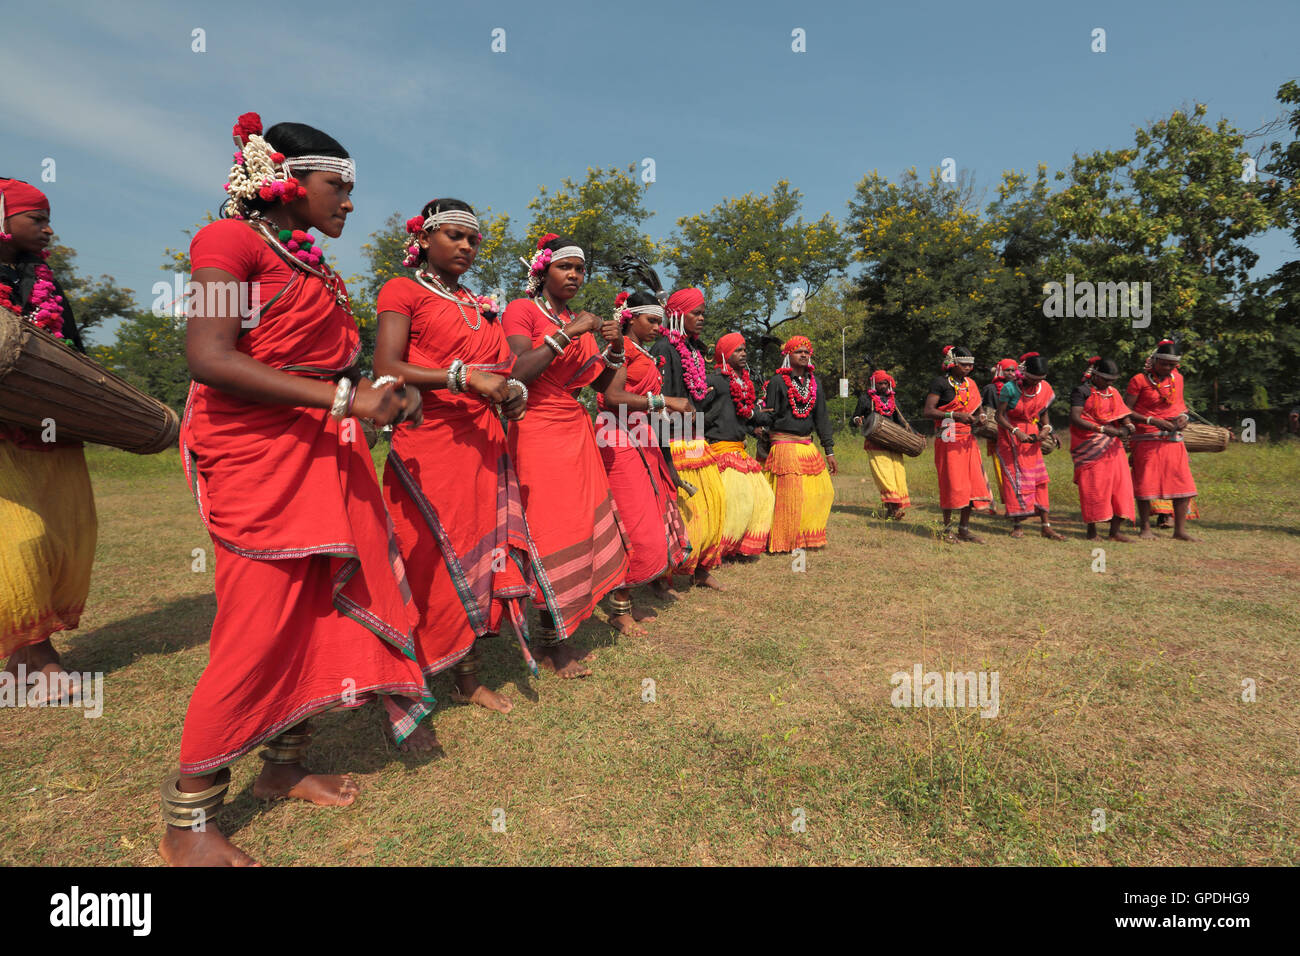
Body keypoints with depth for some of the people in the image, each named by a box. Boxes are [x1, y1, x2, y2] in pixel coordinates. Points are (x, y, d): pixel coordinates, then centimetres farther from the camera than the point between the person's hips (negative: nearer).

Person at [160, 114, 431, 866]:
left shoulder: (314, 267, 18)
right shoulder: (233, 239, -6)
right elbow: (210, 359, -18)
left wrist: (382, 395, 4)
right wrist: (342, 397, -21)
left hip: (325, 451, 8)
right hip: (256, 453, -8)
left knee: (320, 610, 9)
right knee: (259, 628, -5)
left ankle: (285, 766, 26)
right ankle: (186, 819, 14)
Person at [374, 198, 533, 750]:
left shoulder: (479, 306, 21)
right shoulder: (402, 291, 1)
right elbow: (387, 369, -12)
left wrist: (510, 394, 0)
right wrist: (462, 378, -22)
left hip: (481, 443, 7)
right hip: (426, 442, -6)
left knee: (479, 559, 8)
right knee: (426, 566, -5)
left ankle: (468, 679, 21)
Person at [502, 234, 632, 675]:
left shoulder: (579, 322, 17)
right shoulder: (522, 310, -2)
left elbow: (600, 383, 16)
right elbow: (518, 373, -17)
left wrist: (614, 351, -2)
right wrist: (566, 334, -17)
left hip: (577, 431, 7)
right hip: (538, 432, -6)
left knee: (592, 521, 5)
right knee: (555, 533, -7)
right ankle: (553, 642, 5)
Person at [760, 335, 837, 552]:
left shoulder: (813, 382, 14)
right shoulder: (778, 381, -3)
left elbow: (822, 417, 16)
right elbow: (768, 417, -5)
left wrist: (829, 451, 13)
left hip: (807, 446, 6)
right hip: (783, 445, -6)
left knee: (823, 492, 6)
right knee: (789, 495, -6)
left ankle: (808, 537, 20)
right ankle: (784, 542, 8)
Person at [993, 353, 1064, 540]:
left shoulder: (1044, 388, -1)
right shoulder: (1010, 388, -17)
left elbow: (1044, 412, 12)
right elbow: (1000, 416, -14)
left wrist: (1046, 428, -7)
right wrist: (1016, 431, -26)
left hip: (1031, 434, 5)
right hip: (1010, 436, -5)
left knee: (1039, 479, 2)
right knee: (1015, 479, -4)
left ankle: (1046, 526, 5)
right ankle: (1016, 526, 3)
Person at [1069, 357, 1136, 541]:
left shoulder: (1114, 393, 15)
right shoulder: (1082, 392, -6)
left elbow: (1123, 414, 14)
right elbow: (1074, 418, -18)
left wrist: (1127, 426, -9)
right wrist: (1102, 429, -23)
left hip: (1112, 446, 6)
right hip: (1090, 447, -6)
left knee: (1119, 484, 2)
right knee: (1092, 487, -3)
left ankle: (1115, 531, 9)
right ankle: (1092, 531, 7)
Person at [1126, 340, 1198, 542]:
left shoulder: (1177, 378, 10)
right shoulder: (1139, 380, -7)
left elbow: (1180, 403, 21)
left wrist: (1184, 416, 0)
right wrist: (1153, 421, -19)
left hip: (1174, 439, 5)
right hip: (1148, 440, -5)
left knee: (1182, 484, 2)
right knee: (1146, 483, 0)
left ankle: (1180, 529, 10)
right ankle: (1145, 528, 13)